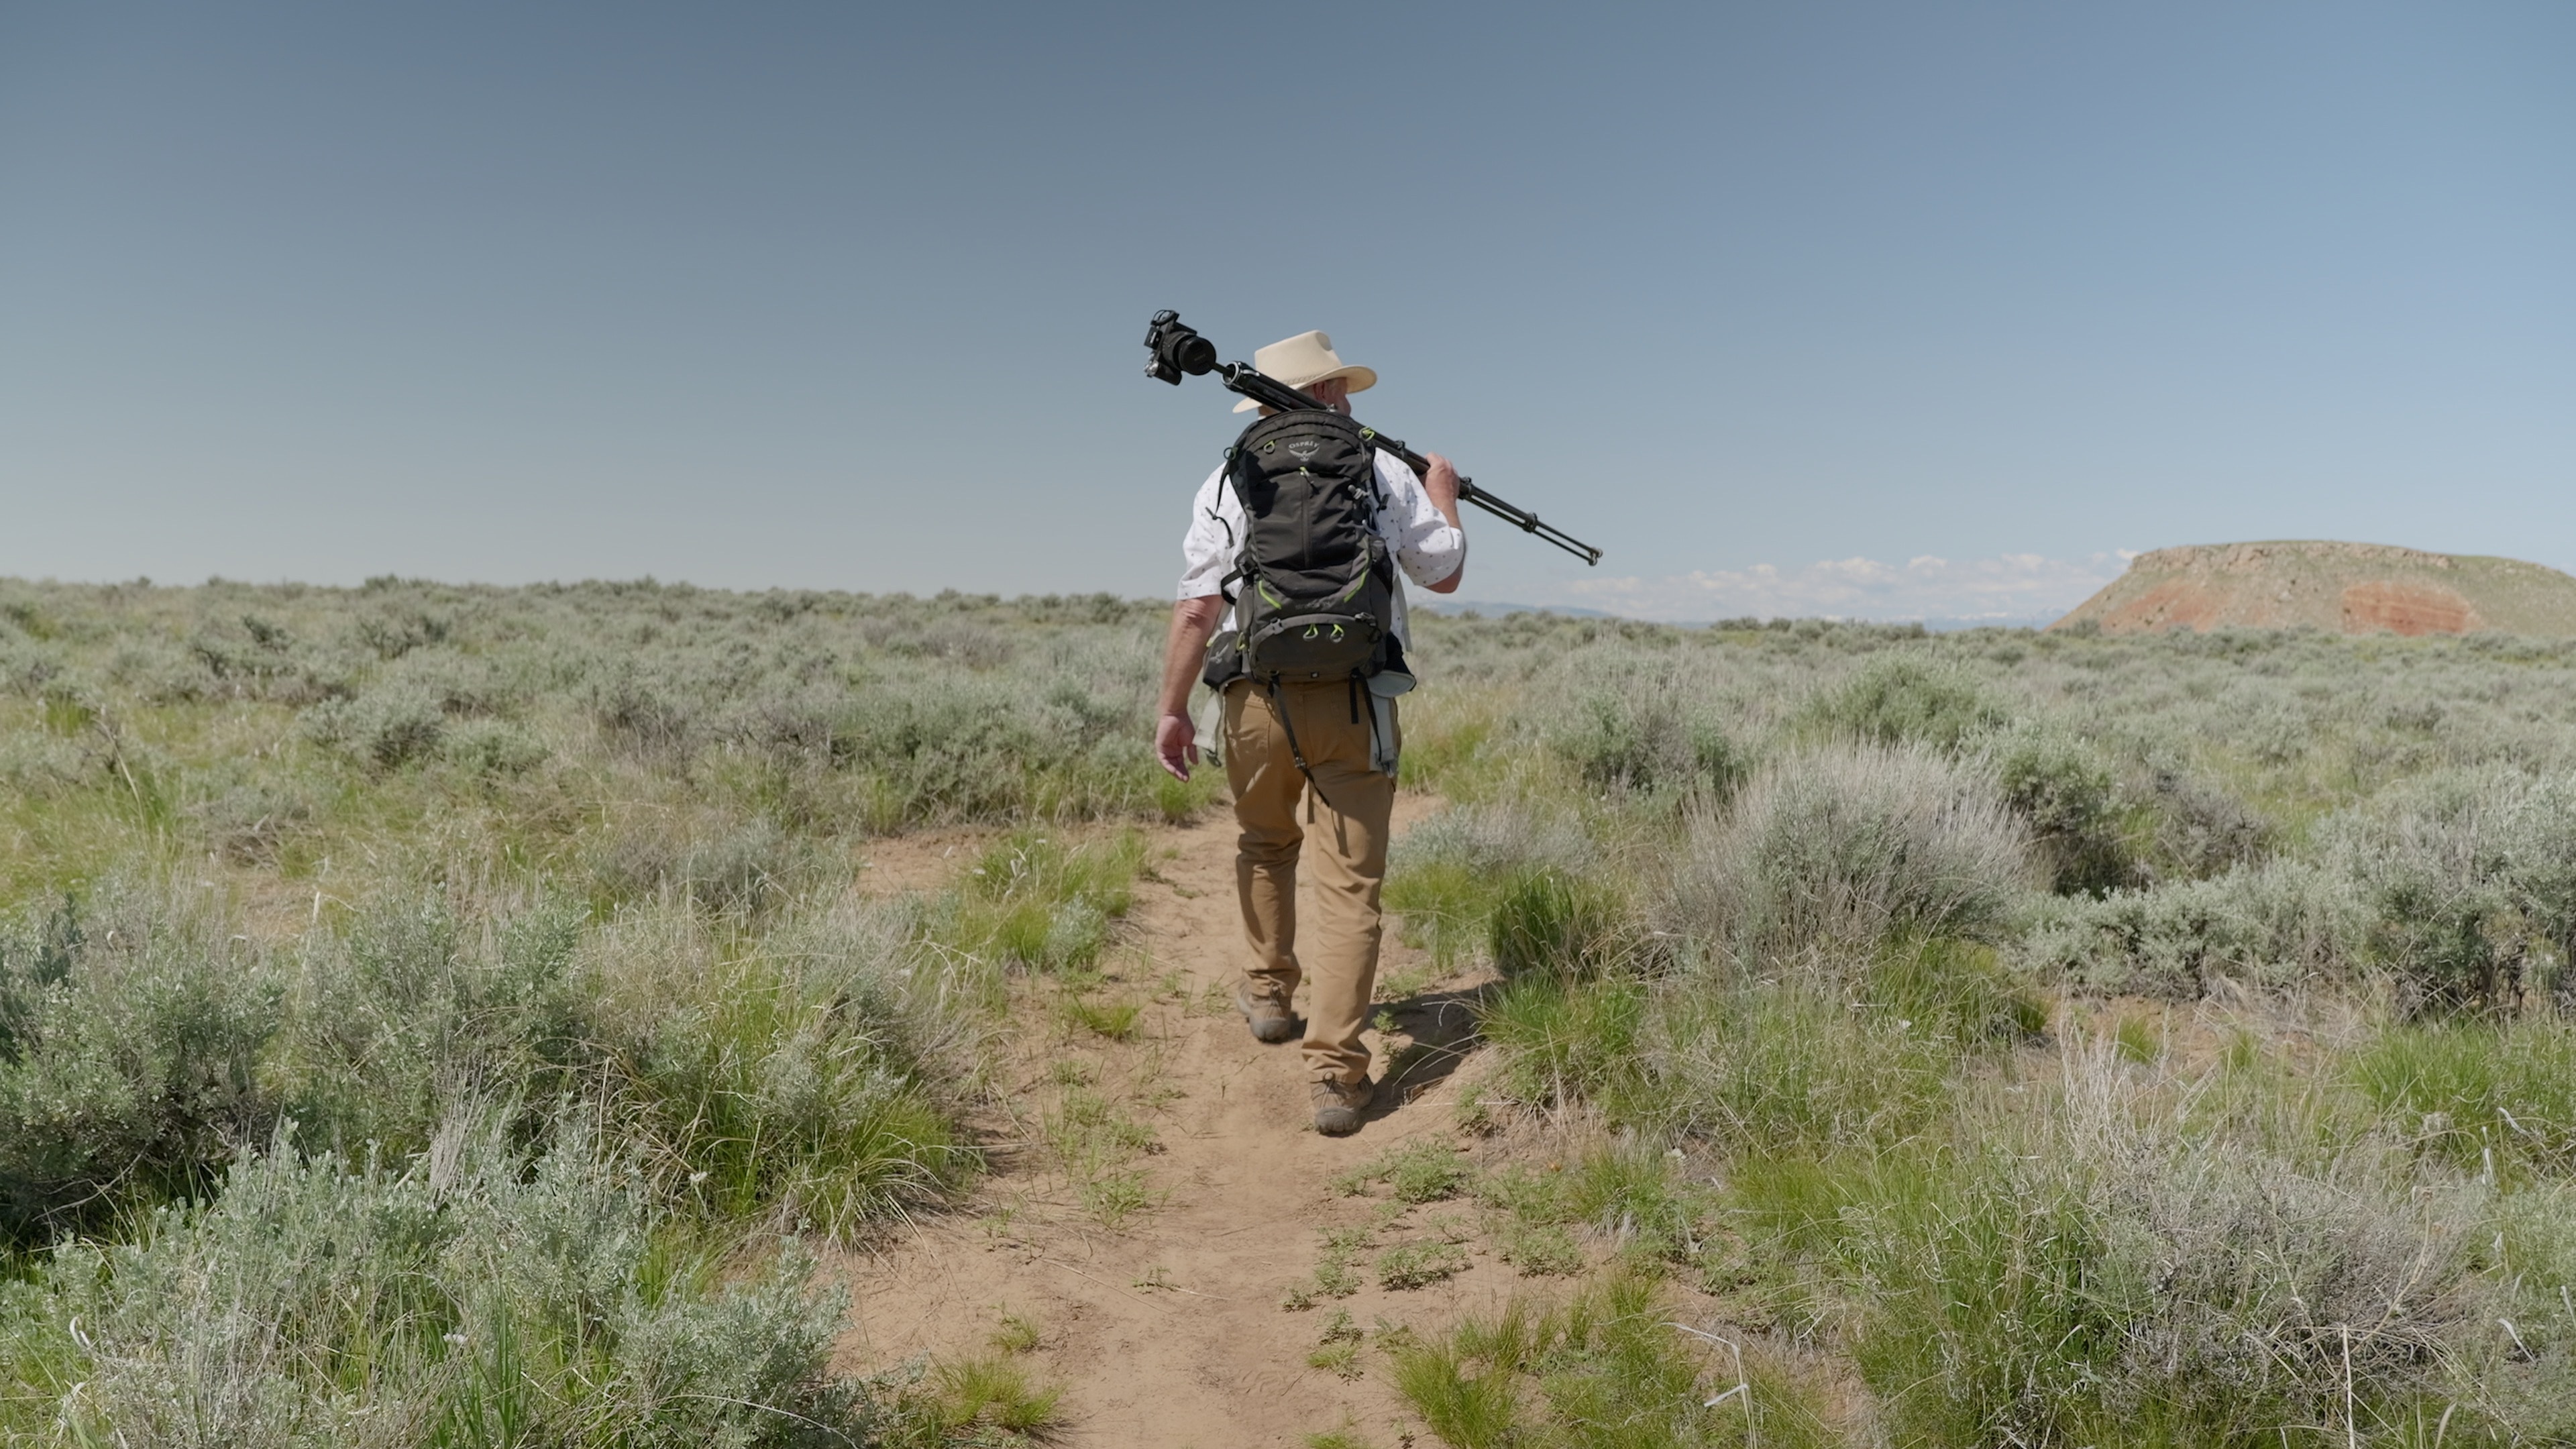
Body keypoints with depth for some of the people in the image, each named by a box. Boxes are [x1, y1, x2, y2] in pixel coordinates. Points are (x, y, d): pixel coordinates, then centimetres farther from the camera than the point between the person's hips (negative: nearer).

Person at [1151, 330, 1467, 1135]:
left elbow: (1197, 609, -3)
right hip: (1357, 700, -1)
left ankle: (1269, 992, 39)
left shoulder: (1230, 482, 4)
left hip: (1259, 697, 1)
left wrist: (1171, 708, 2)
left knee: (1266, 844, 27)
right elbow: (1444, 574, 15)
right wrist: (1444, 495, 31)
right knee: (1350, 886, 1)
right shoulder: (1387, 473, 4)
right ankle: (1336, 1074, -2)